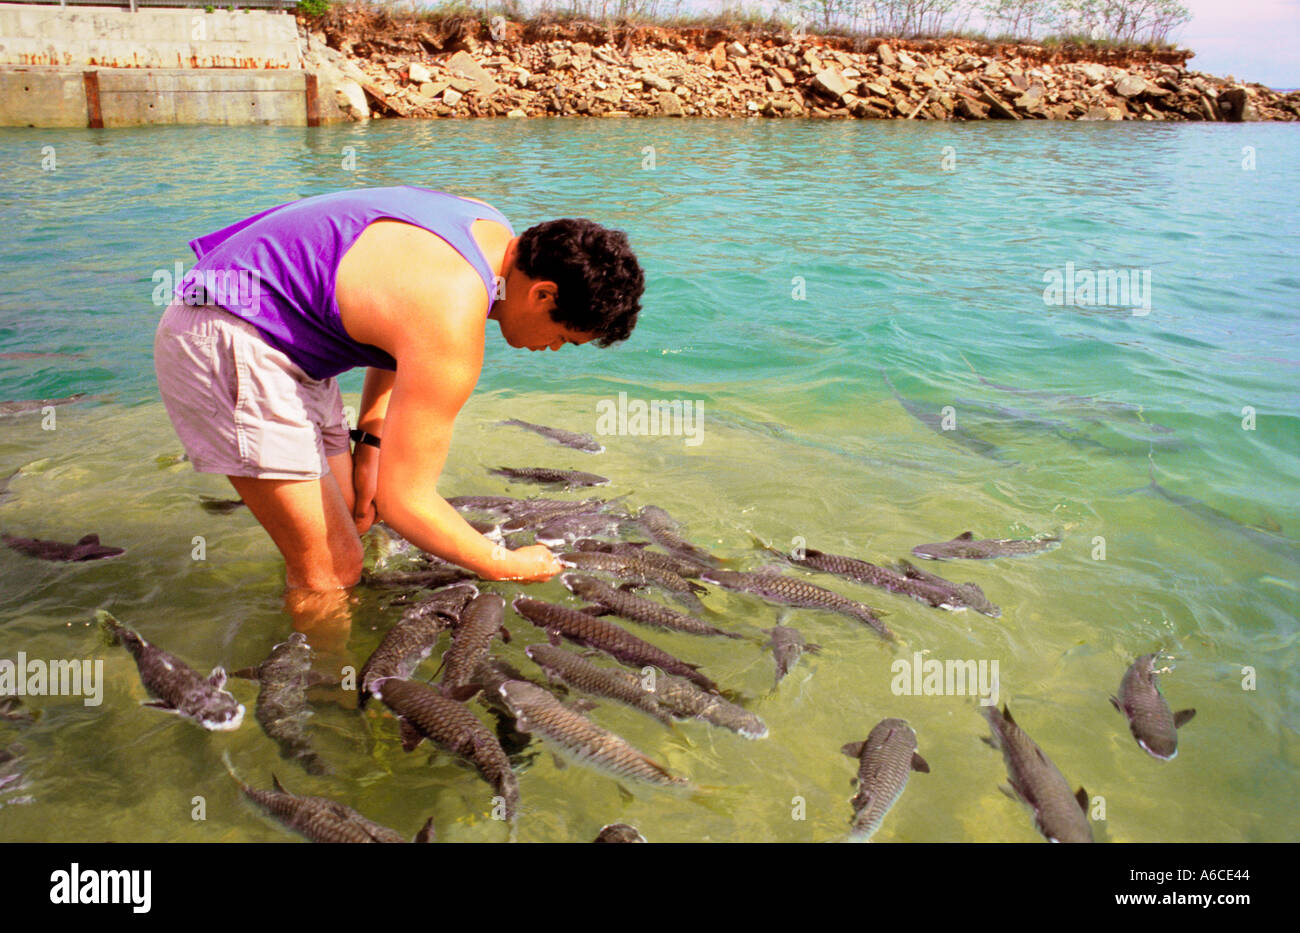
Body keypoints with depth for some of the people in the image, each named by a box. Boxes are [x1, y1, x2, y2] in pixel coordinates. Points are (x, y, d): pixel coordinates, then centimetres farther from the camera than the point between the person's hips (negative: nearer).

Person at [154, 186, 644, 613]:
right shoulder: (452, 323, -30)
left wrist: (371, 438, 9)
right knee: (331, 565, -9)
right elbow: (405, 501, -23)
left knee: (353, 516, 13)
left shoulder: (493, 232, -1)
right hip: (222, 343, -10)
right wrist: (509, 567, -12)